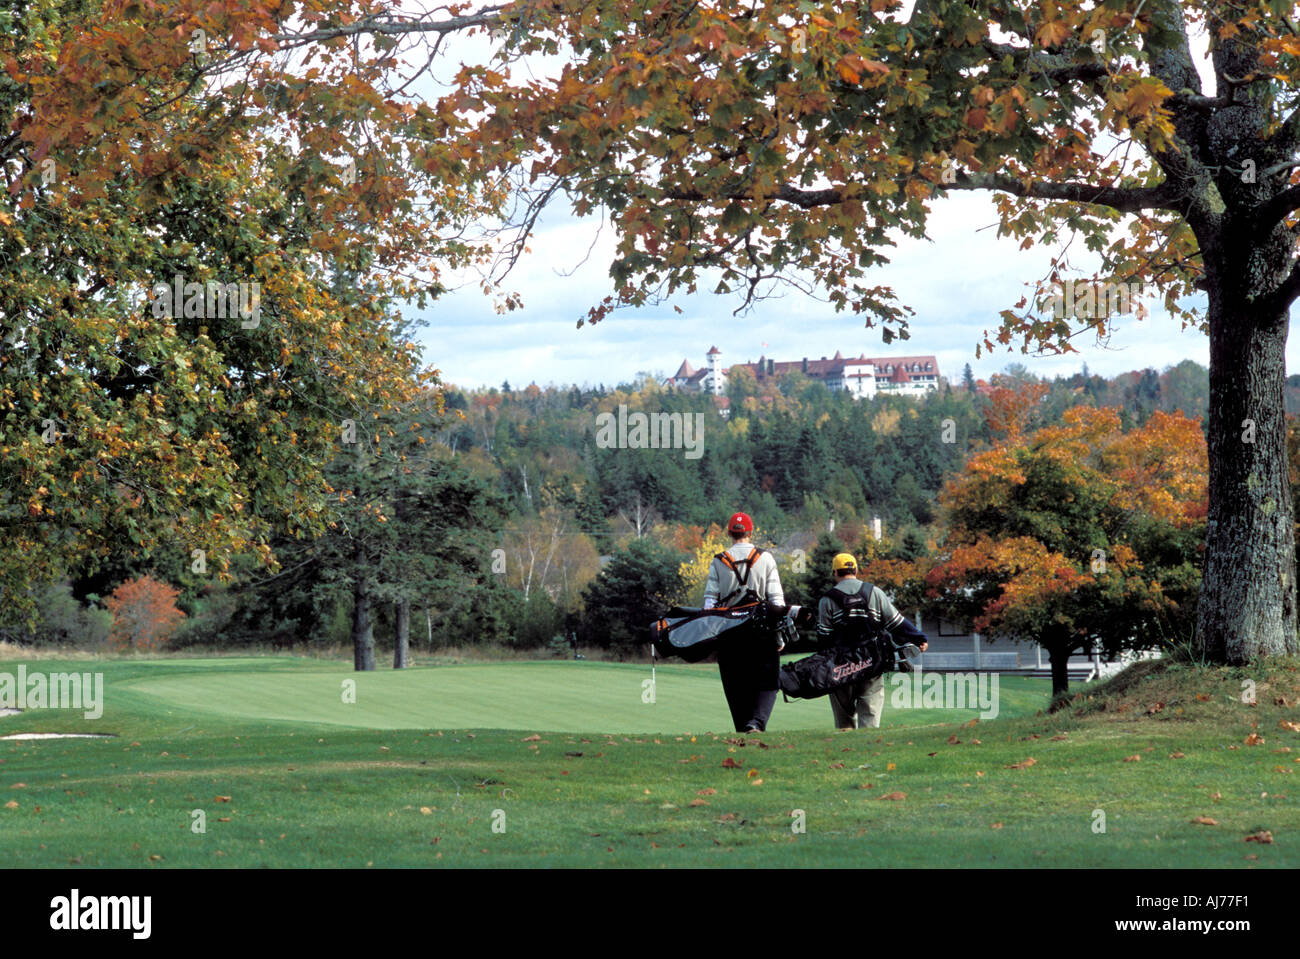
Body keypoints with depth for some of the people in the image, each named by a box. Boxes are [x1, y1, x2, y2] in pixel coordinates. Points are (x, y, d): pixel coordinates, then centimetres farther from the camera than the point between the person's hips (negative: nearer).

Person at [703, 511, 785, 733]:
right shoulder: (766, 559, 4)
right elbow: (776, 598, -1)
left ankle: (742, 727, 9)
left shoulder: (718, 562, 6)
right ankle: (757, 721, -20)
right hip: (761, 631, -1)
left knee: (735, 684, 10)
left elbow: (709, 600, 1)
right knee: (766, 680, 1)